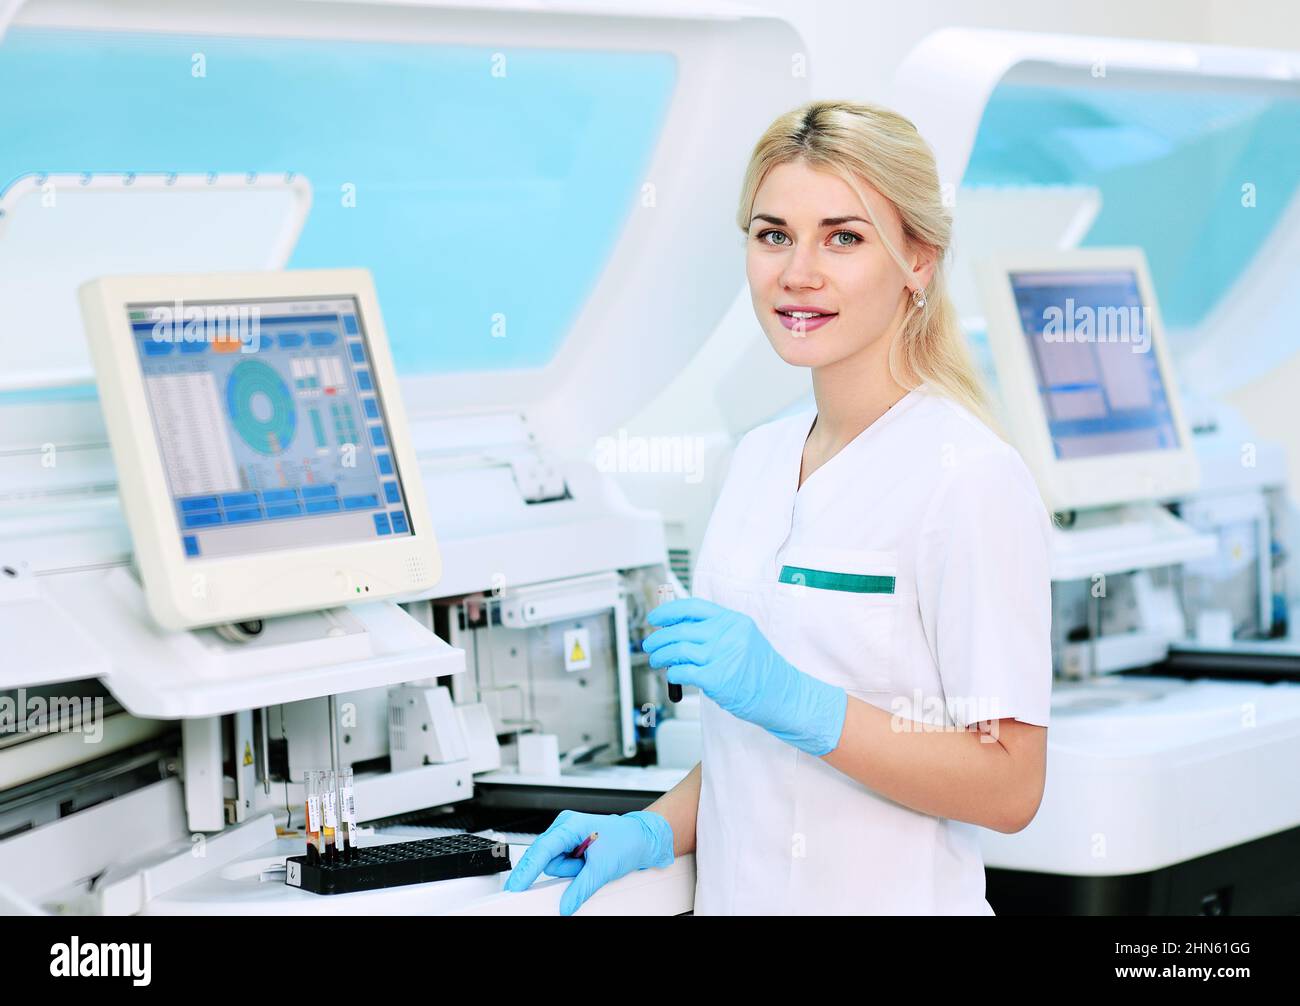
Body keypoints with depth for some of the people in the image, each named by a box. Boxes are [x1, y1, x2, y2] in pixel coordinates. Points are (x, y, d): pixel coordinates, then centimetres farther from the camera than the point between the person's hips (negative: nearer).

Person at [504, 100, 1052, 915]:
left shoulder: (971, 478, -15)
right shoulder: (760, 459, 7)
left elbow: (1008, 786, -18)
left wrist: (790, 700, -25)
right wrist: (654, 833, 0)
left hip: (888, 900, -6)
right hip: (739, 894, 7)